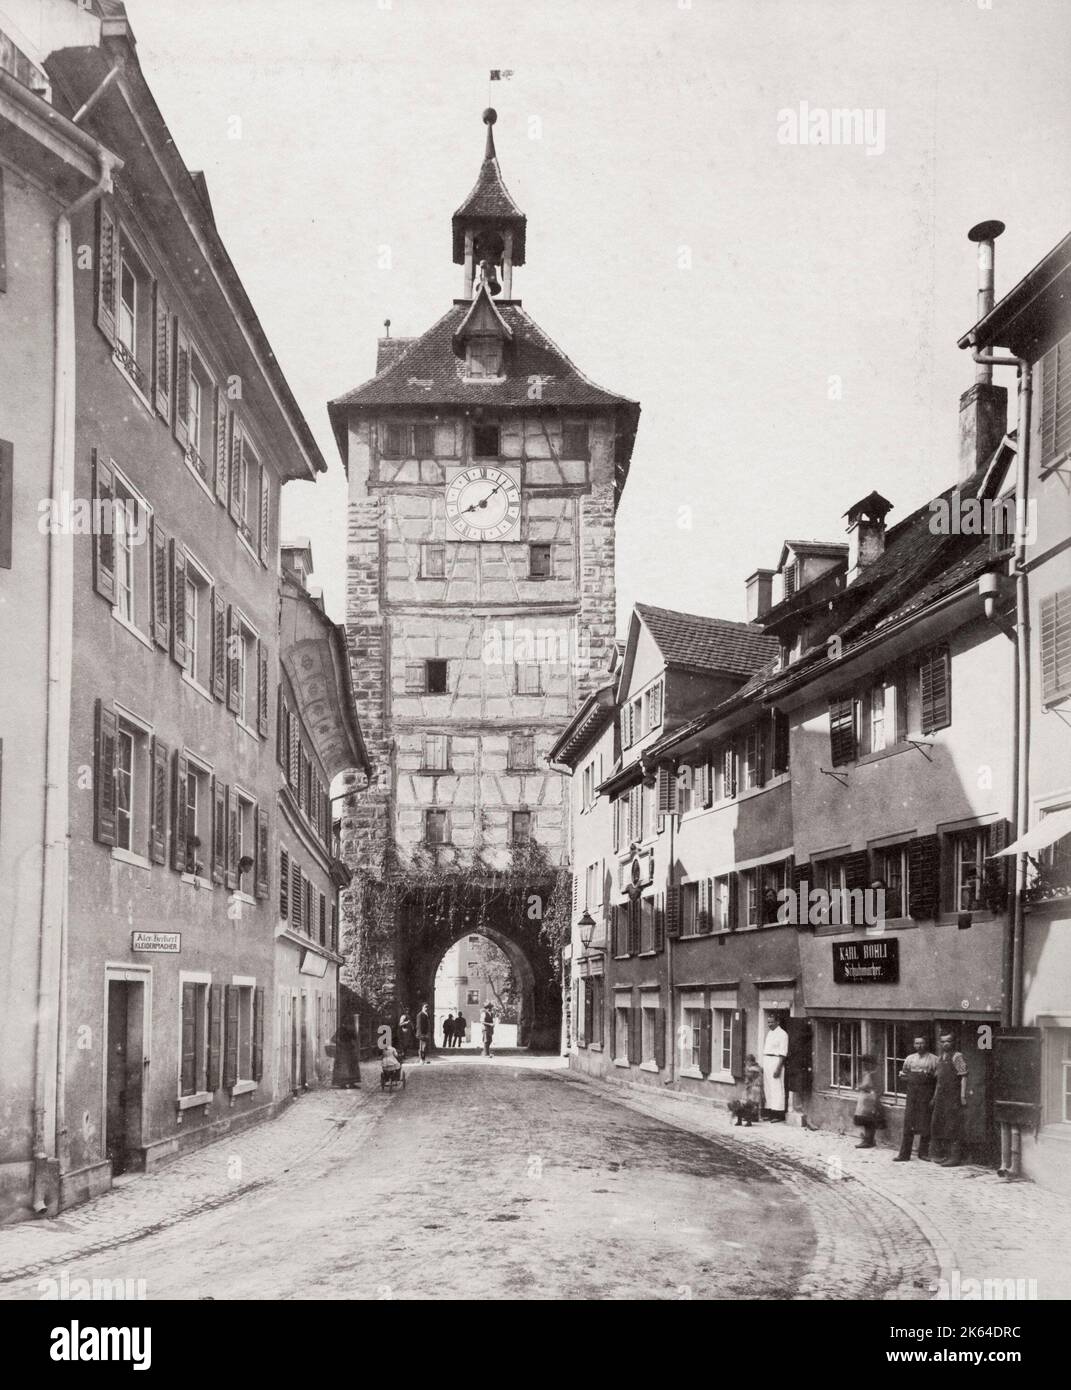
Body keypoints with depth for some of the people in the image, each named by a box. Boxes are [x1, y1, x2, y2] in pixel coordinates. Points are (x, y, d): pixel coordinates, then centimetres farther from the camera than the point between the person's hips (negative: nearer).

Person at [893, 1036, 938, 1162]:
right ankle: (904, 1154, 1)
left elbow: (938, 1079, -3)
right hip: (911, 1093, 3)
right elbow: (902, 1075, 19)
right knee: (908, 1123, -1)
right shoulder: (909, 1059, 13)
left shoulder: (933, 1059, 2)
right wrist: (909, 1078, -1)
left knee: (925, 1124, 1)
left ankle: (923, 1152, 13)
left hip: (926, 1094, -3)